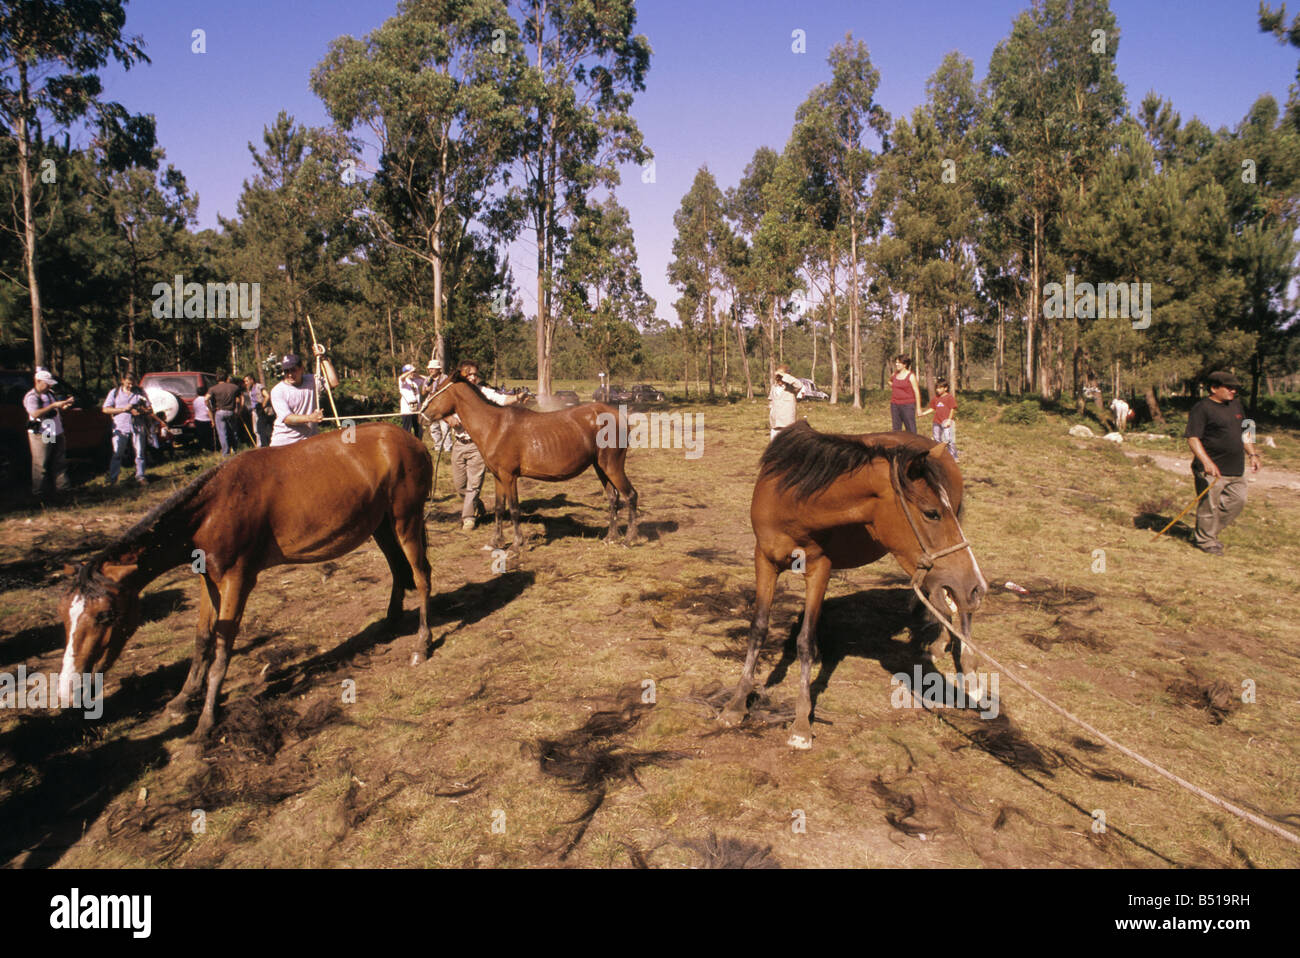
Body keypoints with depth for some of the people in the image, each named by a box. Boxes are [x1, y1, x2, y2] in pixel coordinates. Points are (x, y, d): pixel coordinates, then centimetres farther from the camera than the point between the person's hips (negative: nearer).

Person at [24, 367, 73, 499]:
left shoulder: (50, 393, 12)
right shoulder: (31, 397, -13)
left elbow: (58, 409, 26)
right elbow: (35, 414, -29)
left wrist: (66, 404, 4)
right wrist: (54, 406, -31)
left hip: (57, 434, 8)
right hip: (41, 436, -8)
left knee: (60, 463, 13)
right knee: (40, 466, -3)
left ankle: (61, 487, 23)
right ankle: (38, 493, 4)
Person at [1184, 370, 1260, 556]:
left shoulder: (1236, 404, 14)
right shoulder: (1201, 409, -12)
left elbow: (1243, 433, 26)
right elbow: (1192, 438, -19)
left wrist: (1253, 454, 19)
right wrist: (1207, 462, -29)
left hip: (1236, 469, 8)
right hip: (1212, 470, -8)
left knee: (1237, 501, 11)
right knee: (1209, 506, -1)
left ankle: (1212, 532, 27)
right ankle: (1206, 541, 14)